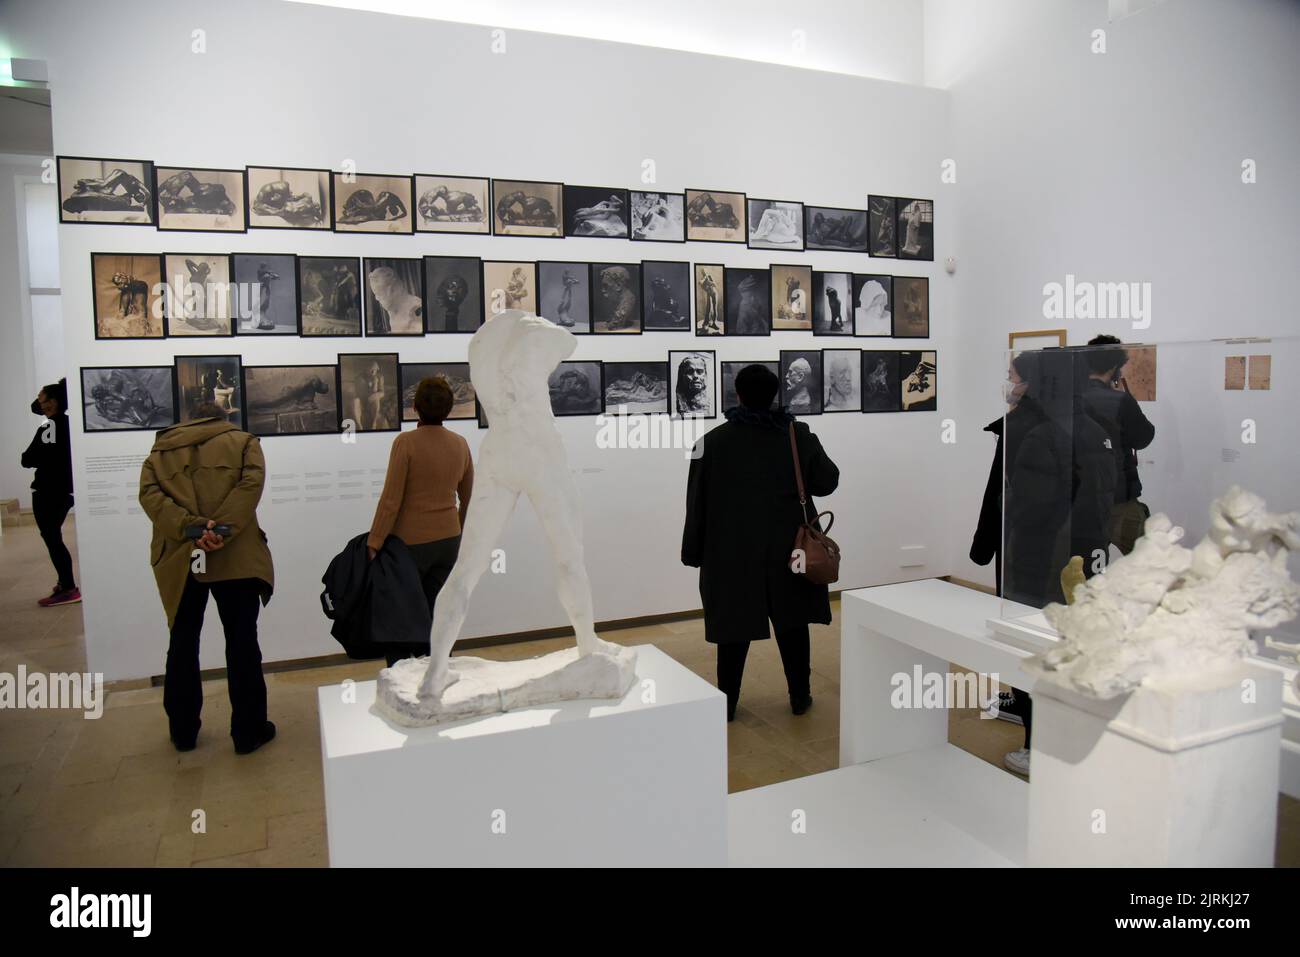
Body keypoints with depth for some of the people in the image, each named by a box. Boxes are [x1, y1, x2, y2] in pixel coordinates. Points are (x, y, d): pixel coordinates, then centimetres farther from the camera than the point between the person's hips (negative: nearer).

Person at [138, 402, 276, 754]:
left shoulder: (160, 450, 17)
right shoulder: (243, 441, 10)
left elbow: (149, 494, -1)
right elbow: (251, 483, -8)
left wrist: (190, 528, -12)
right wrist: (222, 530, -16)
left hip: (179, 559, 2)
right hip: (235, 556, -2)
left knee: (183, 644, 15)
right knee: (241, 643, 5)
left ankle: (183, 731, 26)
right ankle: (248, 731, 12)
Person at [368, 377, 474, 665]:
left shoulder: (406, 442, -14)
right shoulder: (460, 444, 2)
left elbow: (391, 499, -15)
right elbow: (467, 498, 12)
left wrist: (374, 543, -10)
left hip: (412, 542, -5)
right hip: (448, 541, 5)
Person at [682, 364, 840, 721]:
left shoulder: (713, 441, -7)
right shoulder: (799, 436, -3)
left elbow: (698, 504, -4)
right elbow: (827, 482, 5)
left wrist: (694, 553, 3)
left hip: (733, 553, -1)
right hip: (788, 550, 2)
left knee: (735, 627, 6)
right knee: (792, 624, 13)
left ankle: (726, 704, 15)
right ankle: (800, 697, 24)